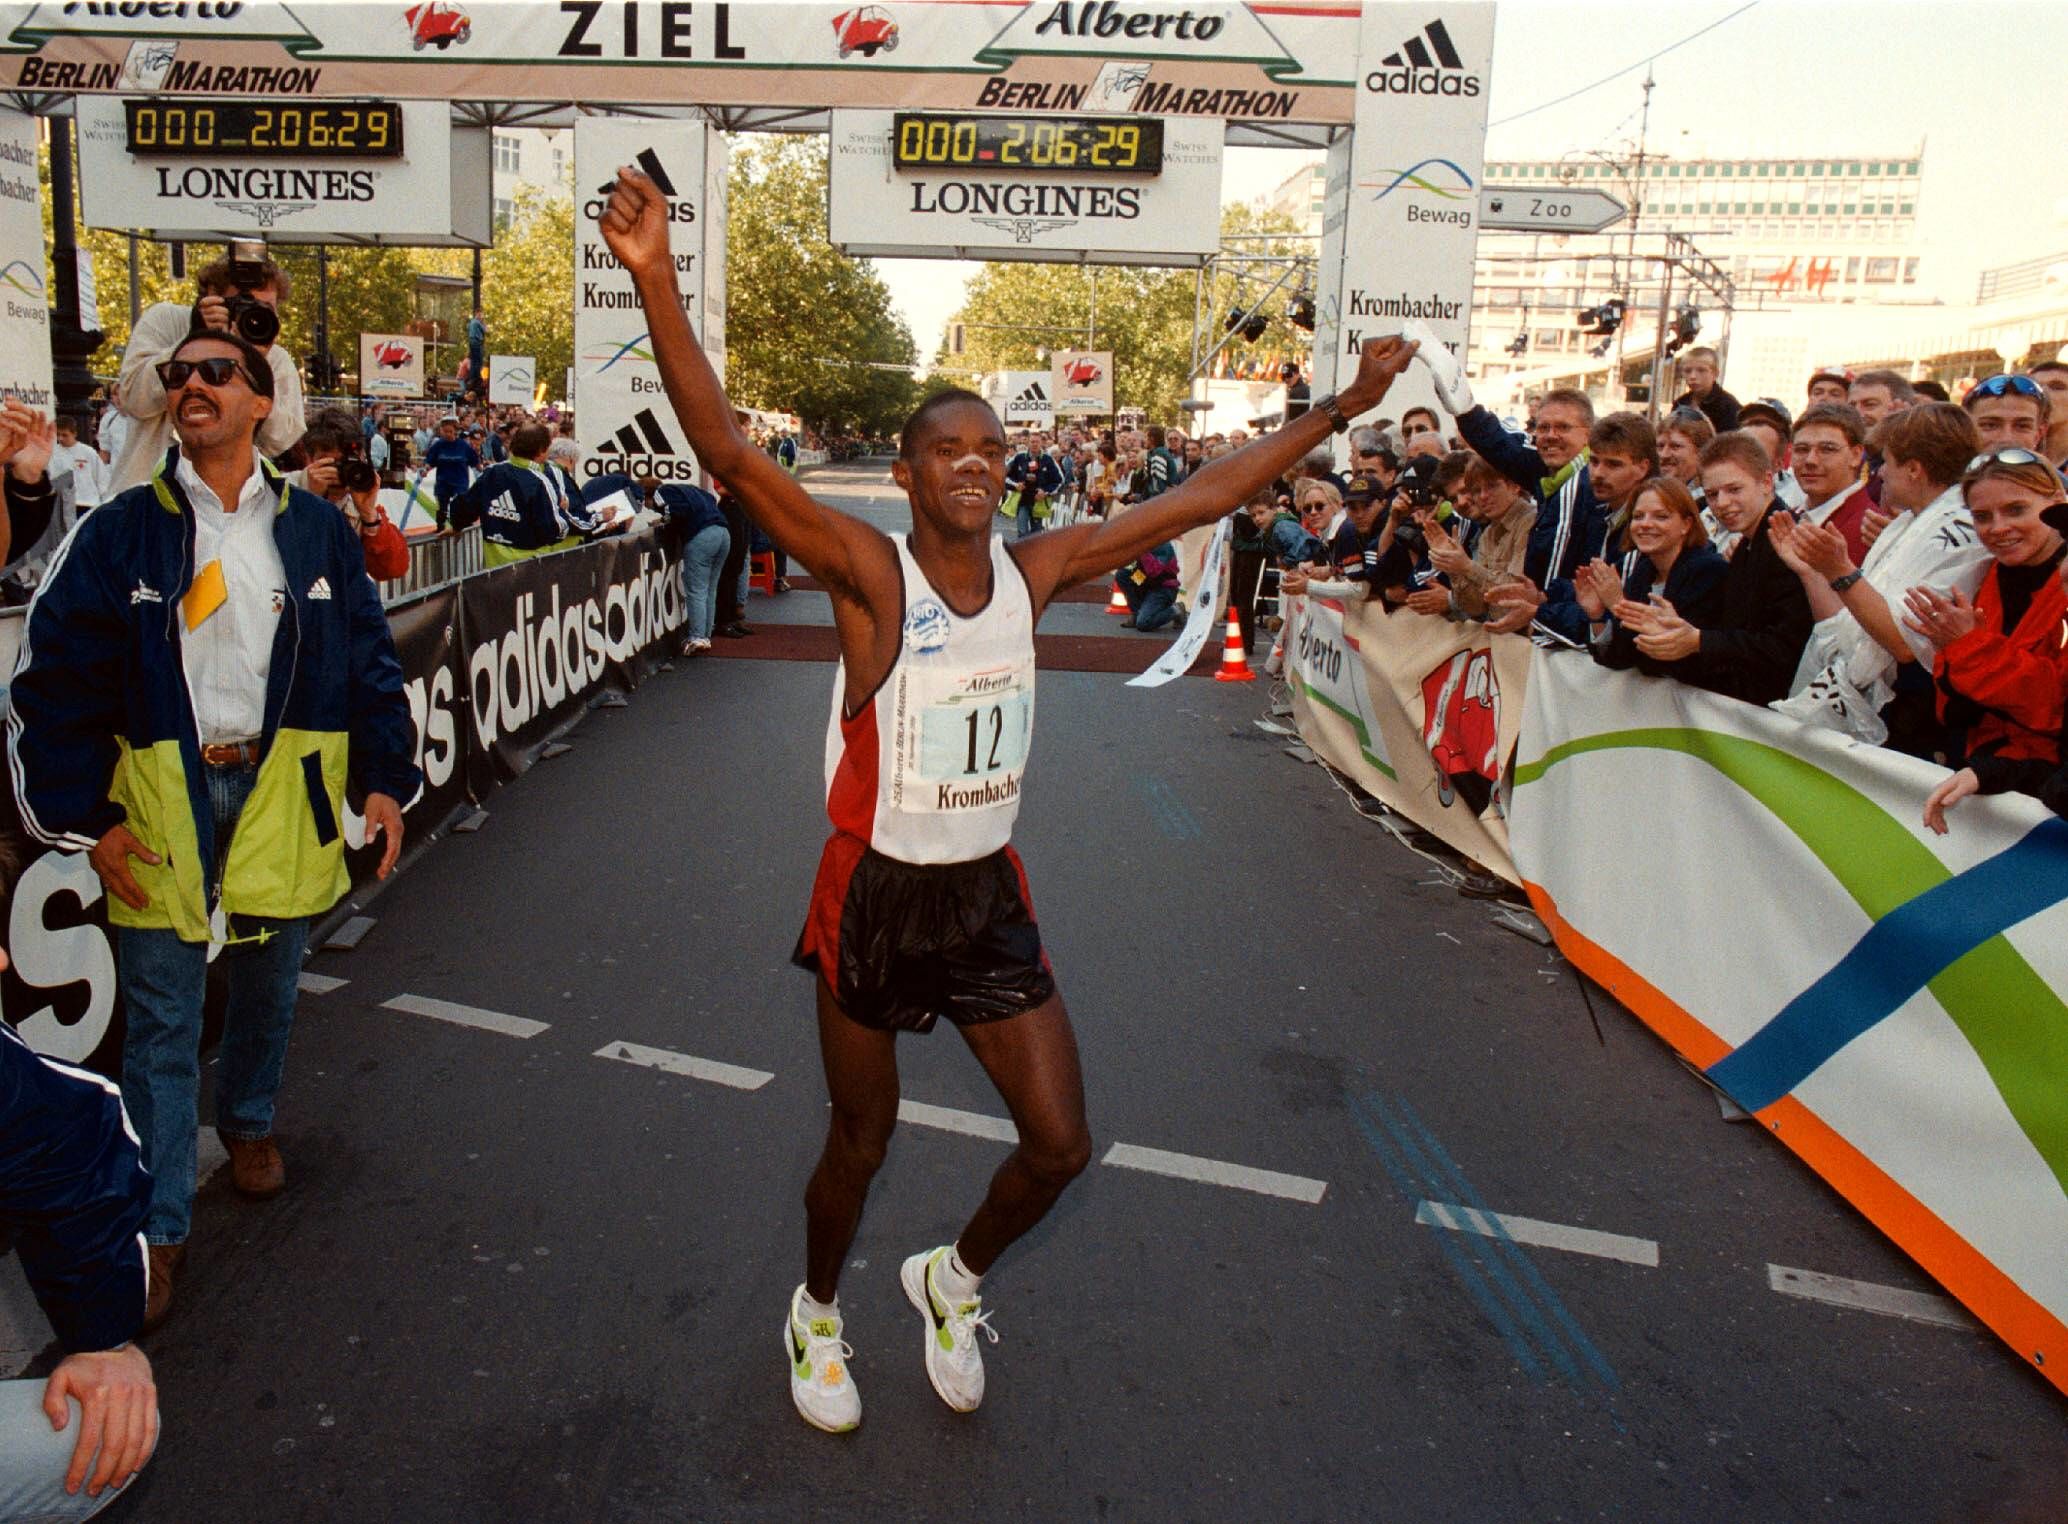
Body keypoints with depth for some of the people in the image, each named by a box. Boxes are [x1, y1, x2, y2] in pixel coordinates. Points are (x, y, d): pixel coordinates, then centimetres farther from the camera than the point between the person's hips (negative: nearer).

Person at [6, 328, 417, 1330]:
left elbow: (372, 662, 7)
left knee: (268, 985, 18)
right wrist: (86, 820, -6)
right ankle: (158, 1227, 14)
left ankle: (248, 1120, 45)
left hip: (283, 789, 2)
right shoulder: (120, 532, -2)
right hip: (162, 799, -2)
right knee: (161, 1023, 3)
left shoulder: (317, 530, 4)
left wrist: (385, 780, 1)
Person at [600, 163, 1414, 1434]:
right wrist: (658, 283, -43)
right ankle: (819, 1314, 46)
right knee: (862, 1144, 14)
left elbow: (1199, 497, 3)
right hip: (877, 896, -4)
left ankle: (954, 1280, 38)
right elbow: (729, 455, -30)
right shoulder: (869, 570, -16)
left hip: (991, 895, 4)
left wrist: (1342, 408, 5)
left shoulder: (1034, 569, -2)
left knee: (1061, 1147, 6)